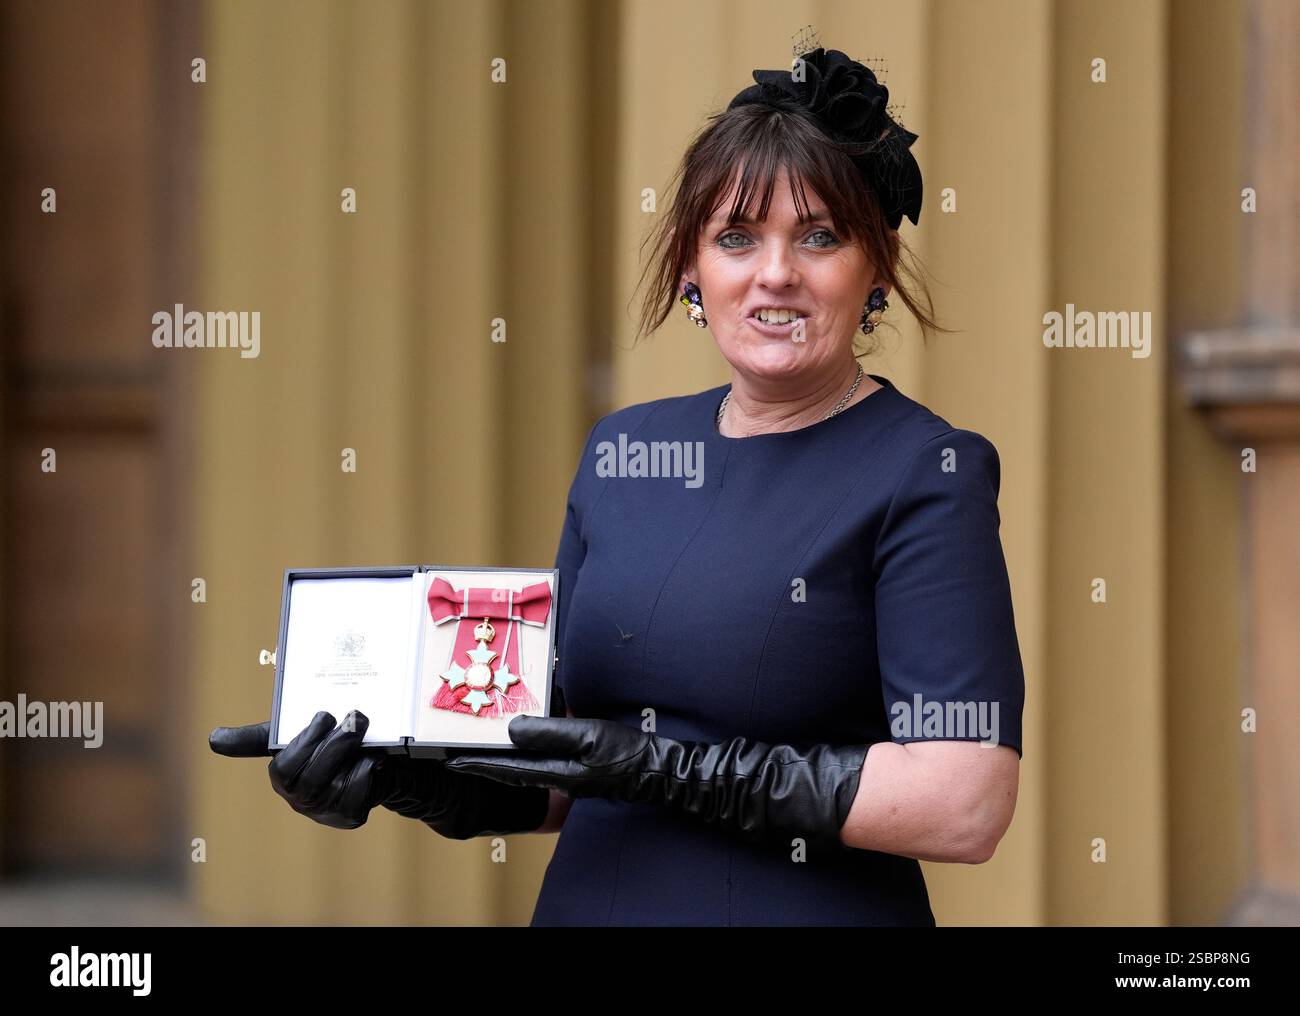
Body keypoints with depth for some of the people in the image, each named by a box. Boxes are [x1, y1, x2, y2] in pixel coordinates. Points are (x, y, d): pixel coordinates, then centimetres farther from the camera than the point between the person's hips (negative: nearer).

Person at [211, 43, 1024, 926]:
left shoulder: (927, 476, -10)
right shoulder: (622, 454, 6)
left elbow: (964, 803, -20)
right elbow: (569, 772, 10)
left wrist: (668, 766, -20)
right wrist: (399, 779, -8)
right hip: (589, 901, 5)